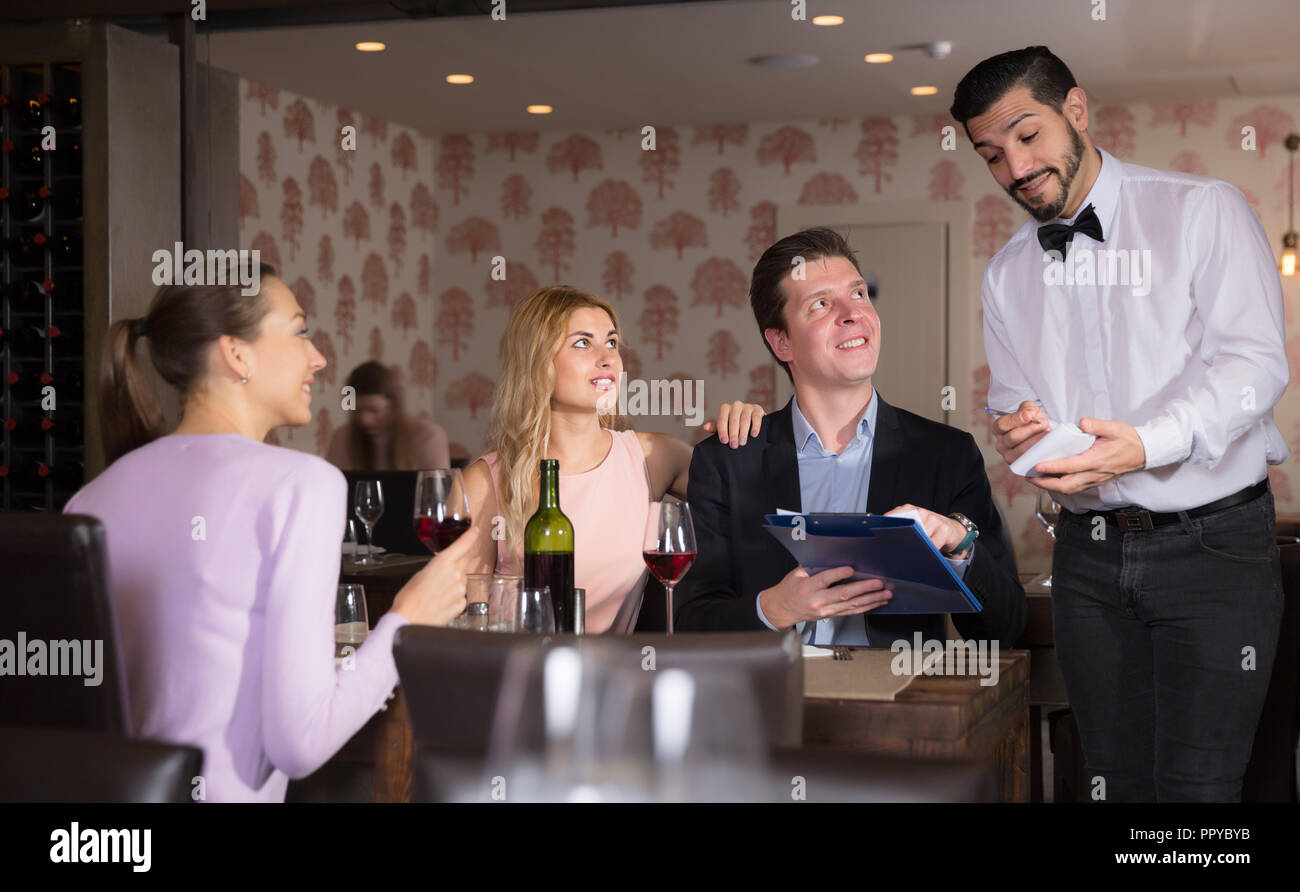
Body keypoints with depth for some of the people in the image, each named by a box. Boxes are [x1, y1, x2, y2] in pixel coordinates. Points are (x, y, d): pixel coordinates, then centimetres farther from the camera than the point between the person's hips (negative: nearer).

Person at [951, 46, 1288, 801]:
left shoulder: (1204, 211, -3)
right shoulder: (1008, 272, 13)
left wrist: (1148, 443, -29)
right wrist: (1019, 433, -10)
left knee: (1196, 787, -7)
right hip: (1089, 552, 5)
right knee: (1116, 781, 9)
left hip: (1211, 546, -4)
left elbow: (1255, 363, -13)